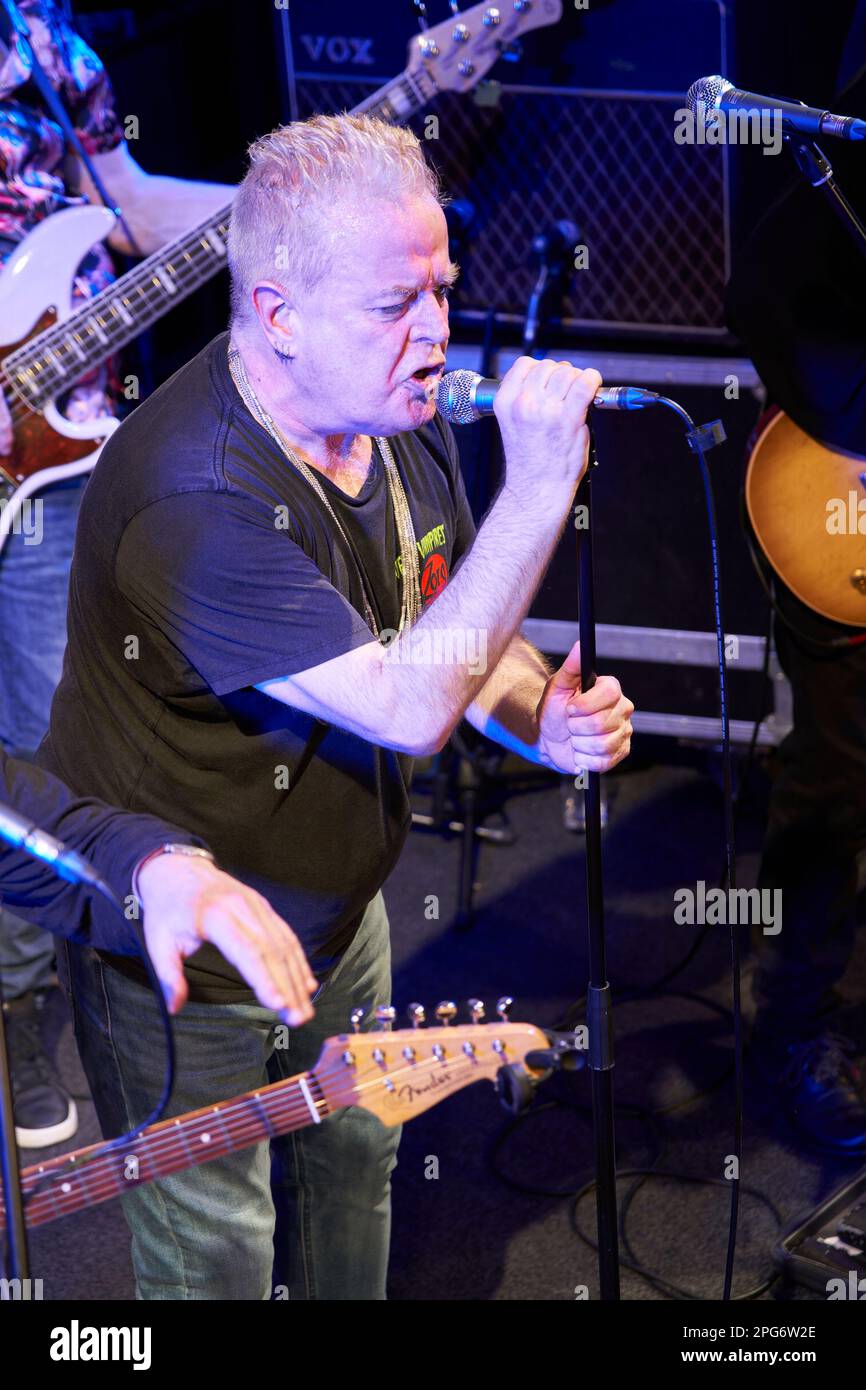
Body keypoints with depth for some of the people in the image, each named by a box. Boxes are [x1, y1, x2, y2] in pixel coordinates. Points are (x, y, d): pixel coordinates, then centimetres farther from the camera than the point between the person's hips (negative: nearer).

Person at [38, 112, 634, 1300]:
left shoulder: (395, 412, -8)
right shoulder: (197, 499, -36)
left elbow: (446, 630, 7)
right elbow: (408, 704, -38)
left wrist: (544, 714, -15)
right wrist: (541, 481, -38)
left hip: (337, 910, 8)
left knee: (356, 1164, 27)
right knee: (218, 1262, 10)